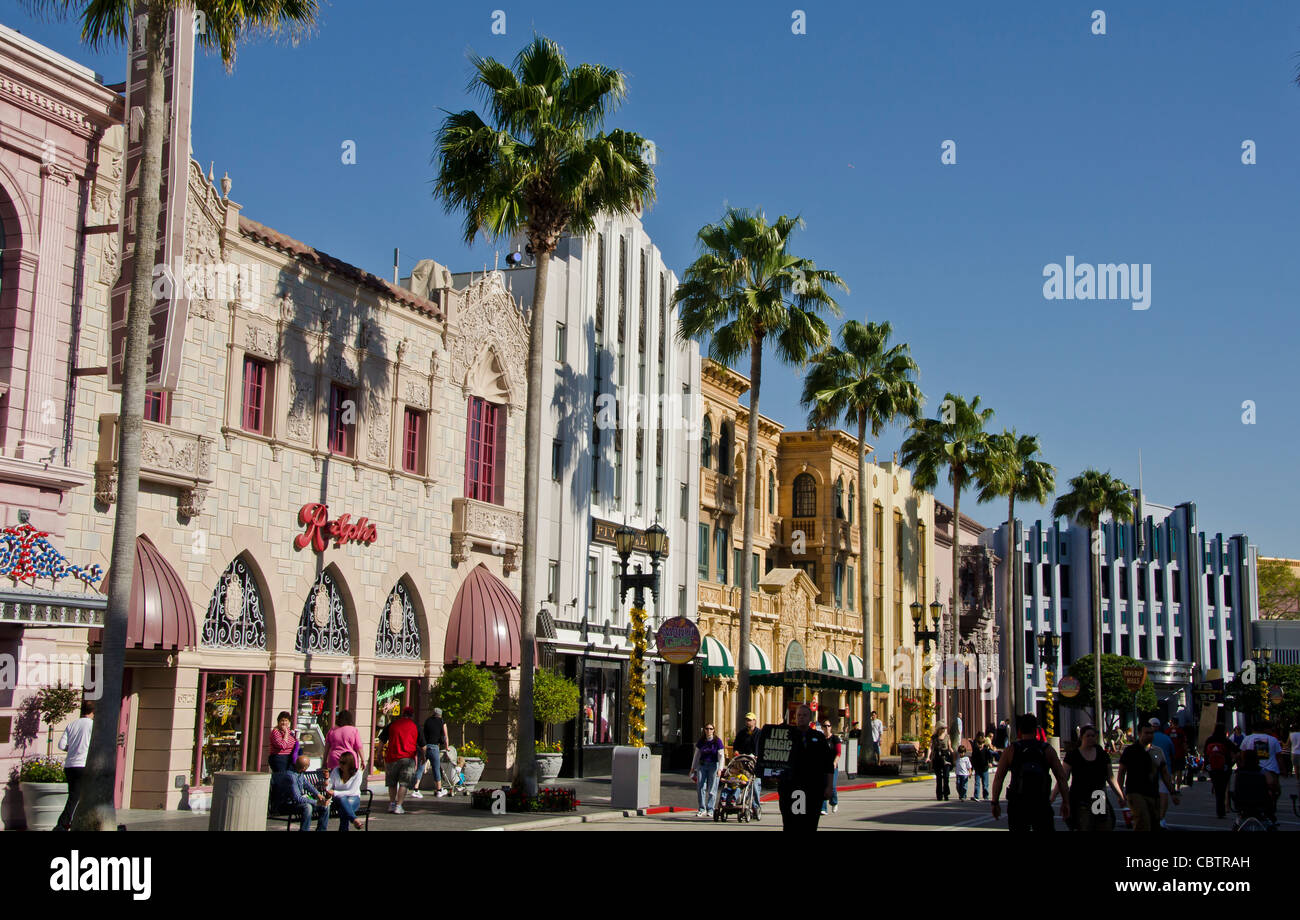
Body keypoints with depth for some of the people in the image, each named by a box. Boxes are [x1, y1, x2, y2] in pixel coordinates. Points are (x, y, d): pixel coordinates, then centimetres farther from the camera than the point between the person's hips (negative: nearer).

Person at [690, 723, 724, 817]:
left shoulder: (717, 741, -4)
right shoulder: (701, 741, 6)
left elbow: (720, 756, -6)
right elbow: (696, 755, 15)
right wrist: (693, 768, 16)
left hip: (713, 765, -3)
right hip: (702, 765, 3)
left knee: (712, 788, -1)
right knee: (700, 787, -2)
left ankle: (710, 809, 7)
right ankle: (702, 809, 6)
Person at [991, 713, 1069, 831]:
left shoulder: (1011, 749, 0)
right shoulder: (1047, 750, 2)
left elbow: (998, 778, -4)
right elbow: (1062, 778, -1)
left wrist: (995, 803, 2)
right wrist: (1065, 802, 6)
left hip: (1017, 804, 0)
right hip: (1042, 804, 0)